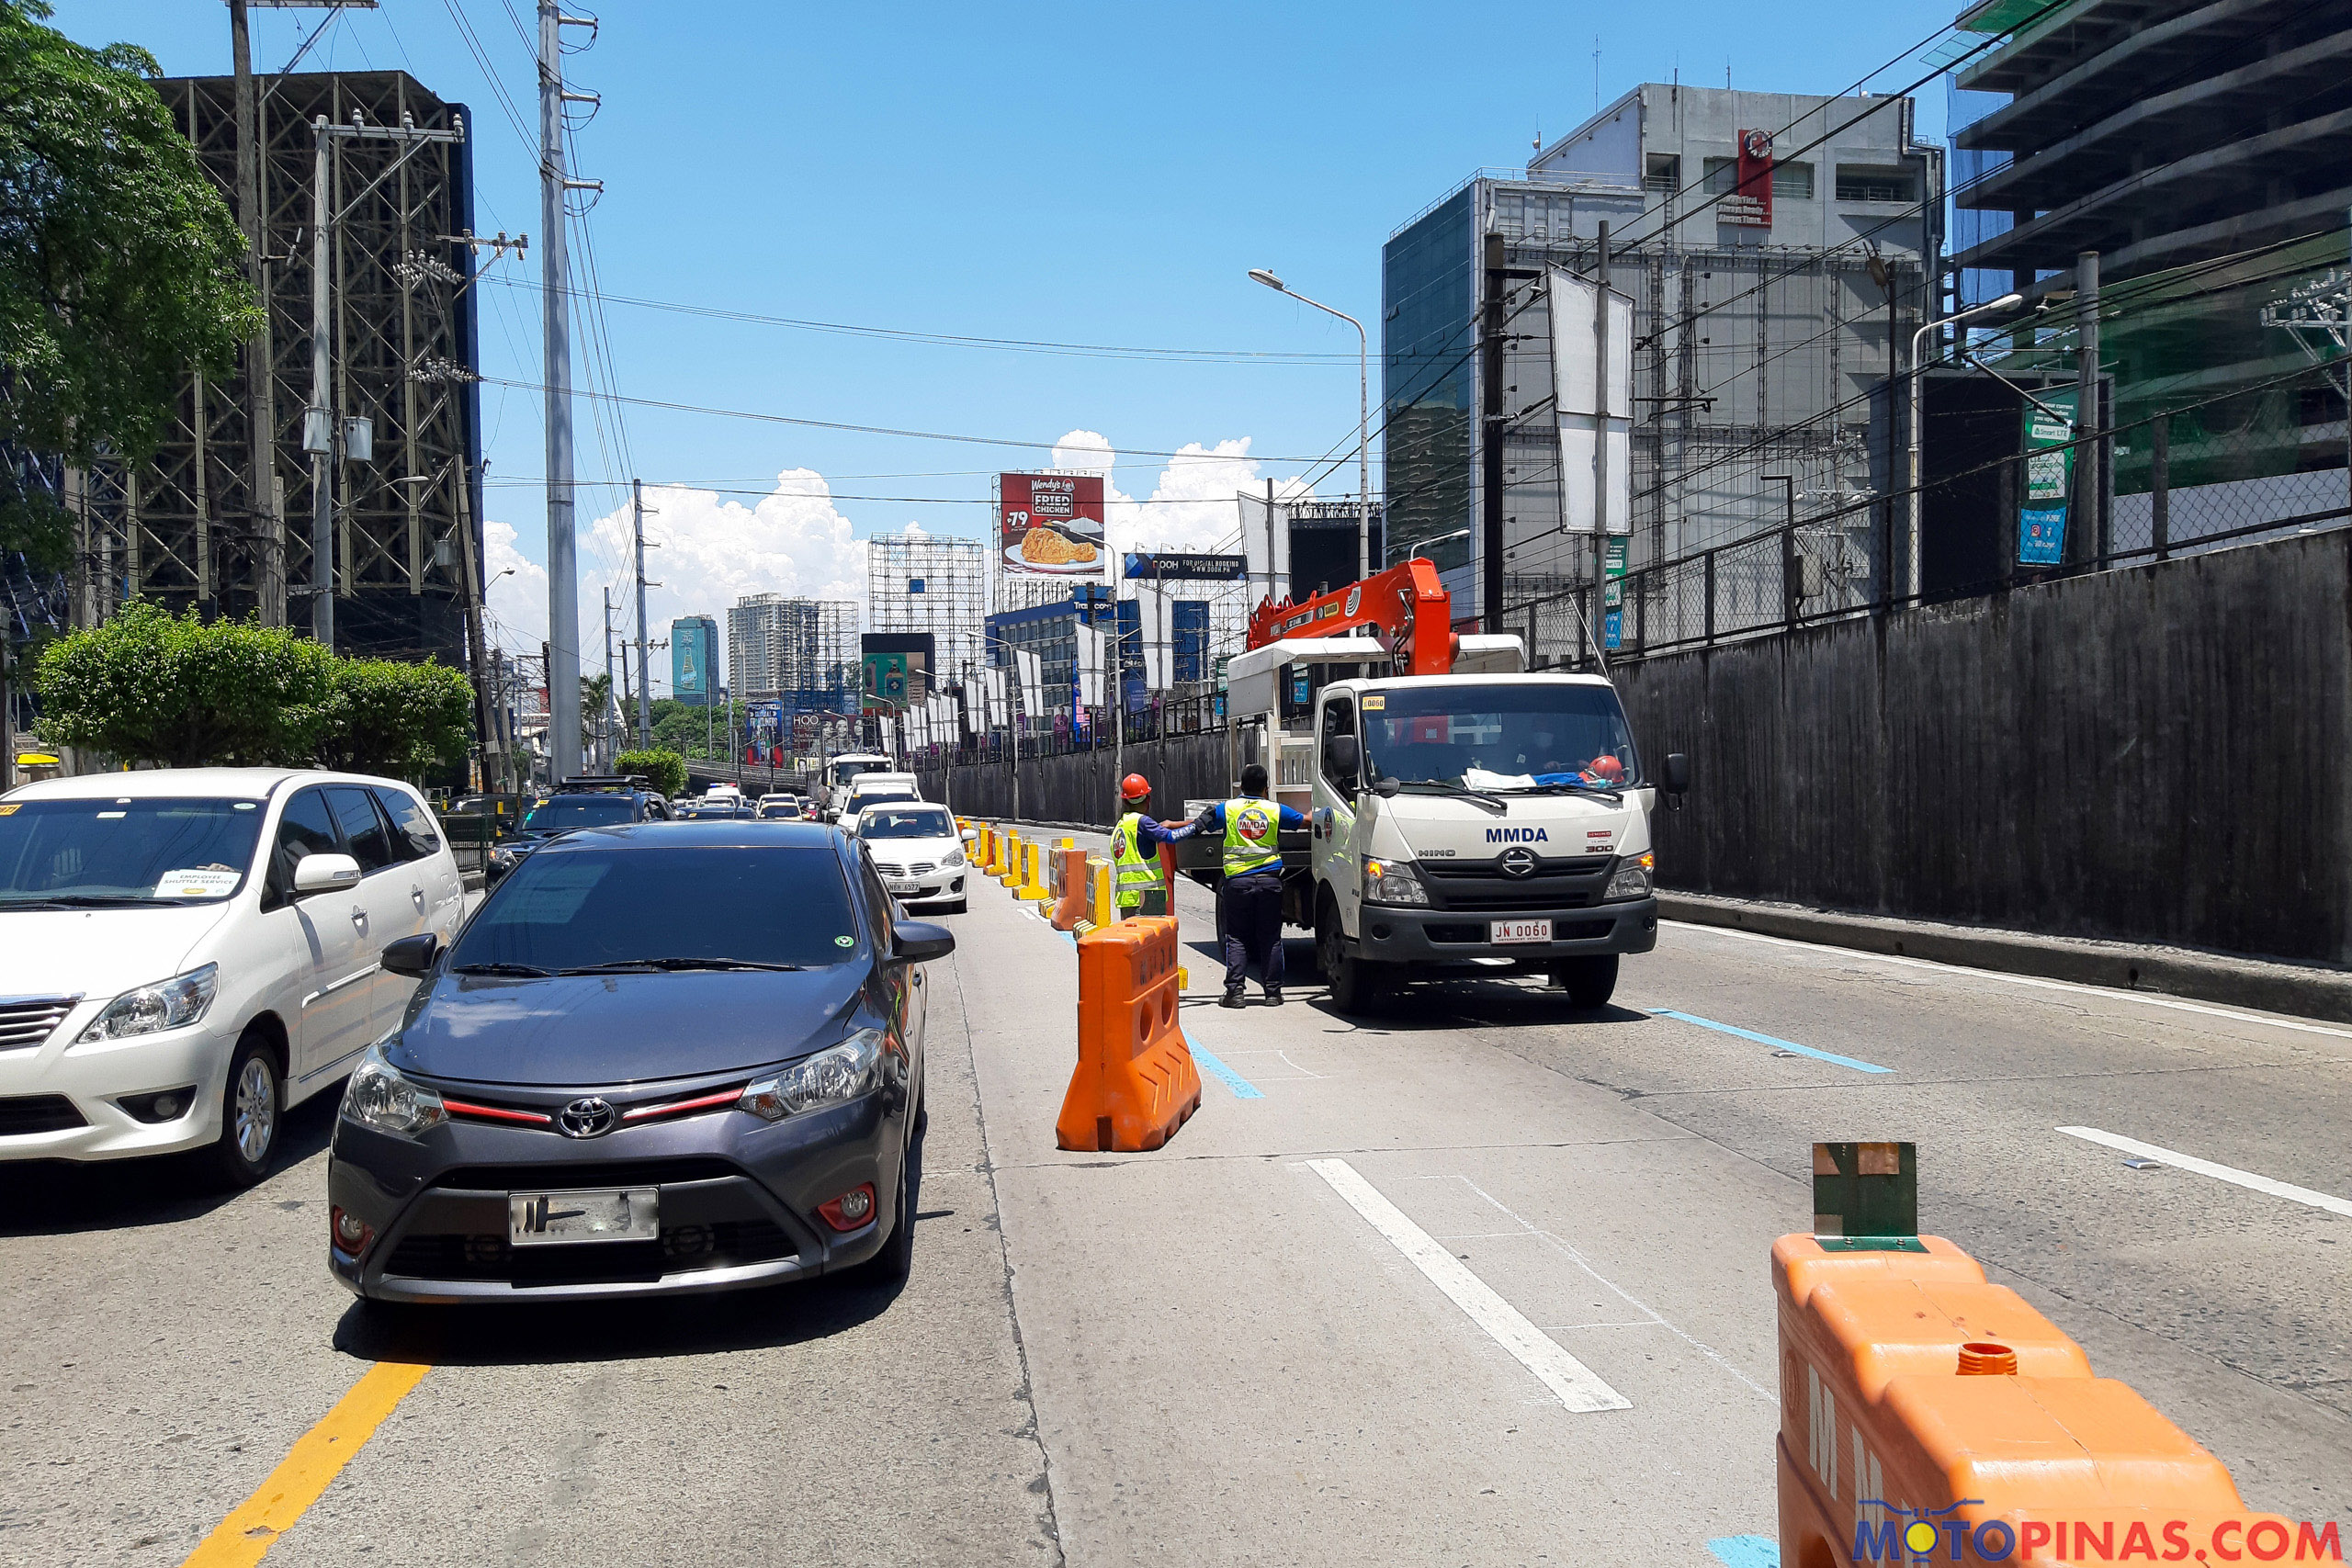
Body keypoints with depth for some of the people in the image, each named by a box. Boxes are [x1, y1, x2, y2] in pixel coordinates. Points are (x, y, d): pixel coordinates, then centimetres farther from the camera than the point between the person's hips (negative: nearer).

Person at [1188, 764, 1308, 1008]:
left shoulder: (1226, 809, 2)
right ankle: (1273, 992, 7)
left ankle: (1234, 991, -1)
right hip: (1269, 880, 1)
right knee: (1270, 939, 6)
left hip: (1237, 880, -1)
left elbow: (1197, 825, 7)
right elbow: (1305, 820, 15)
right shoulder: (1275, 810, 4)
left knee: (1236, 938, 4)